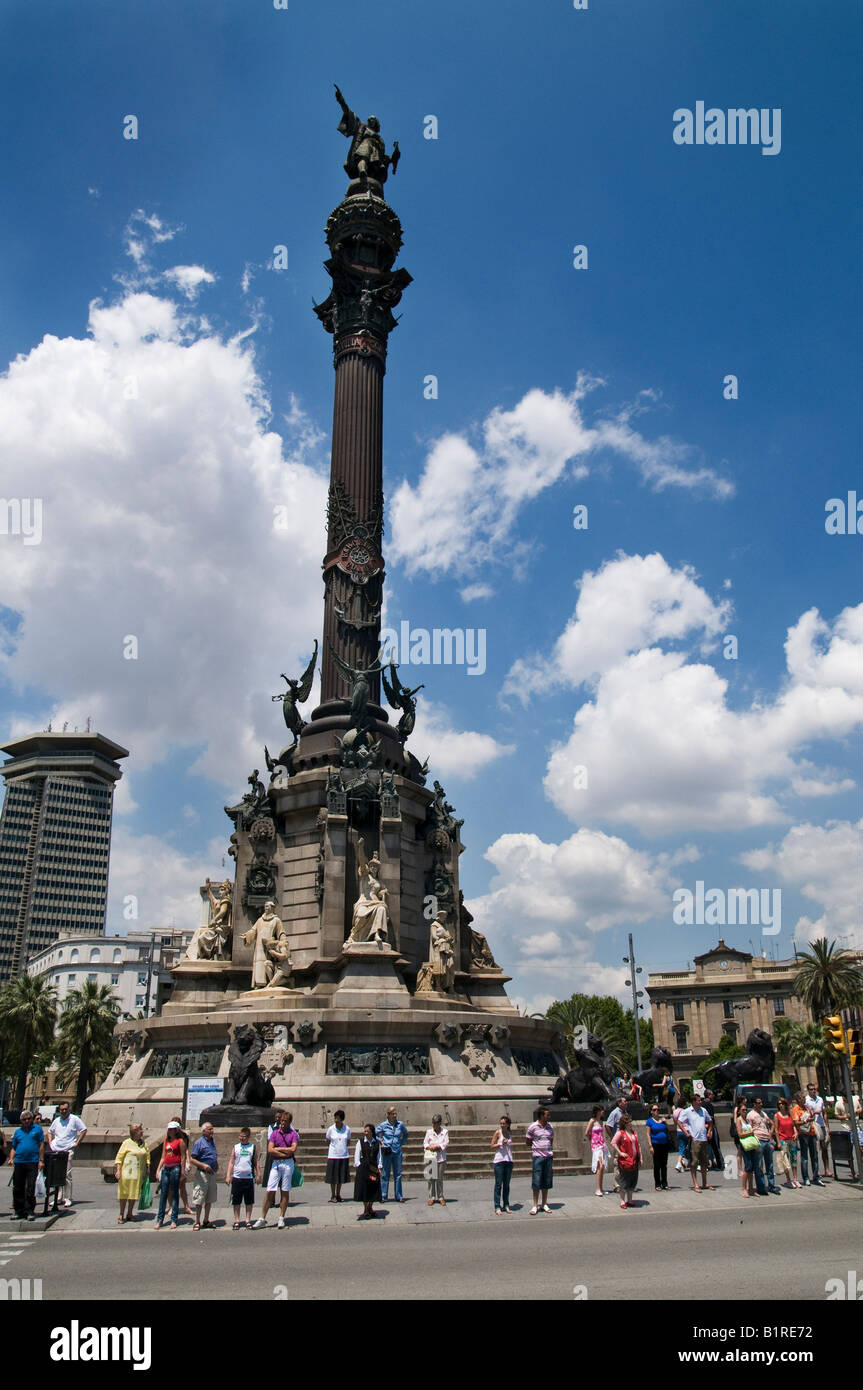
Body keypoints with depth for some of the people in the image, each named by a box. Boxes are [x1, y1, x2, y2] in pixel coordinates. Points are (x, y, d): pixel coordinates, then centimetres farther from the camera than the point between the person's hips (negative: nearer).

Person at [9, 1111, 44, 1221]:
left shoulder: (38, 1129, 8)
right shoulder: (17, 1131, 16)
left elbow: (41, 1146, 4)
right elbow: (13, 1148, 17)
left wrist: (41, 1160, -3)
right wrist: (11, 1159, 0)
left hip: (33, 1163, -3)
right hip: (18, 1163, 3)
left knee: (31, 1188, -3)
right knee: (17, 1189, 6)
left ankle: (30, 1211, 3)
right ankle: (18, 1210, 18)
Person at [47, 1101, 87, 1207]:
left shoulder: (75, 1119, 0)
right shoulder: (56, 1120, 14)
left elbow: (84, 1130, 2)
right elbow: (50, 1132, 27)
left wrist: (77, 1143, -4)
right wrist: (50, 1143, 12)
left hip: (67, 1151, -5)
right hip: (55, 1151, 5)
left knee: (67, 1175, -7)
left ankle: (68, 1198, -2)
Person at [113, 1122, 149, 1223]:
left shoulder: (143, 1144, 9)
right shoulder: (127, 1143, -6)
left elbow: (147, 1156, 17)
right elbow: (119, 1157, -6)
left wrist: (147, 1168, 10)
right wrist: (118, 1170, -12)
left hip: (138, 1174, 4)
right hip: (127, 1172, -4)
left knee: (134, 1193, 8)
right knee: (124, 1193, 2)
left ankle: (129, 1213, 21)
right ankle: (121, 1215, 13)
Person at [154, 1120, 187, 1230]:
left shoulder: (180, 1141, -2)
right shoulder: (166, 1141, 15)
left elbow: (183, 1157, -5)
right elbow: (163, 1157, 18)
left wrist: (182, 1172, -10)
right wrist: (158, 1170, 10)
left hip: (175, 1168, -5)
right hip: (166, 1168, 5)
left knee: (174, 1194, 0)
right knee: (163, 1194, 4)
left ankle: (174, 1220, 6)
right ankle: (159, 1220, 8)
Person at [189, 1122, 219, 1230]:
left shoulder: (212, 1142, 14)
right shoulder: (199, 1143, -8)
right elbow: (192, 1159, -12)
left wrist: (216, 1166, 9)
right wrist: (203, 1165, -24)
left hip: (212, 1174, 7)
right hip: (202, 1174, -7)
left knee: (209, 1199, 13)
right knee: (199, 1200, -3)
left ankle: (206, 1221, 22)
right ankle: (197, 1222, 6)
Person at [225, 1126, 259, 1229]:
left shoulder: (253, 1147, 6)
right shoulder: (235, 1147, 7)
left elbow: (256, 1162, 11)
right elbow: (231, 1162, 7)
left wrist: (258, 1175, 5)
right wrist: (228, 1176, 0)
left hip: (249, 1178, 0)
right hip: (237, 1177, 0)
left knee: (249, 1201, 3)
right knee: (236, 1201, 4)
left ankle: (248, 1220, 13)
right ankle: (236, 1221, 14)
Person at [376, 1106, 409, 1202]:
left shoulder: (400, 1124, 3)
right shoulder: (383, 1125, -3)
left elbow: (405, 1134, 20)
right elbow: (375, 1133, 8)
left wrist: (402, 1143, 9)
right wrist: (380, 1142, -2)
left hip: (397, 1152, 2)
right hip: (387, 1151, -2)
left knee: (398, 1174, 6)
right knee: (385, 1174, 2)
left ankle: (398, 1196, 13)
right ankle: (384, 1196, 10)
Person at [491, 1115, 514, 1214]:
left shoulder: (510, 1133, 9)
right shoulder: (498, 1132, -4)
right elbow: (492, 1146, -2)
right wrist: (501, 1144, -18)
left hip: (508, 1161, 4)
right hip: (499, 1161, -4)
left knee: (507, 1184, 9)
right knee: (498, 1184, -3)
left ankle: (506, 1205, 15)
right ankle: (497, 1207, -1)